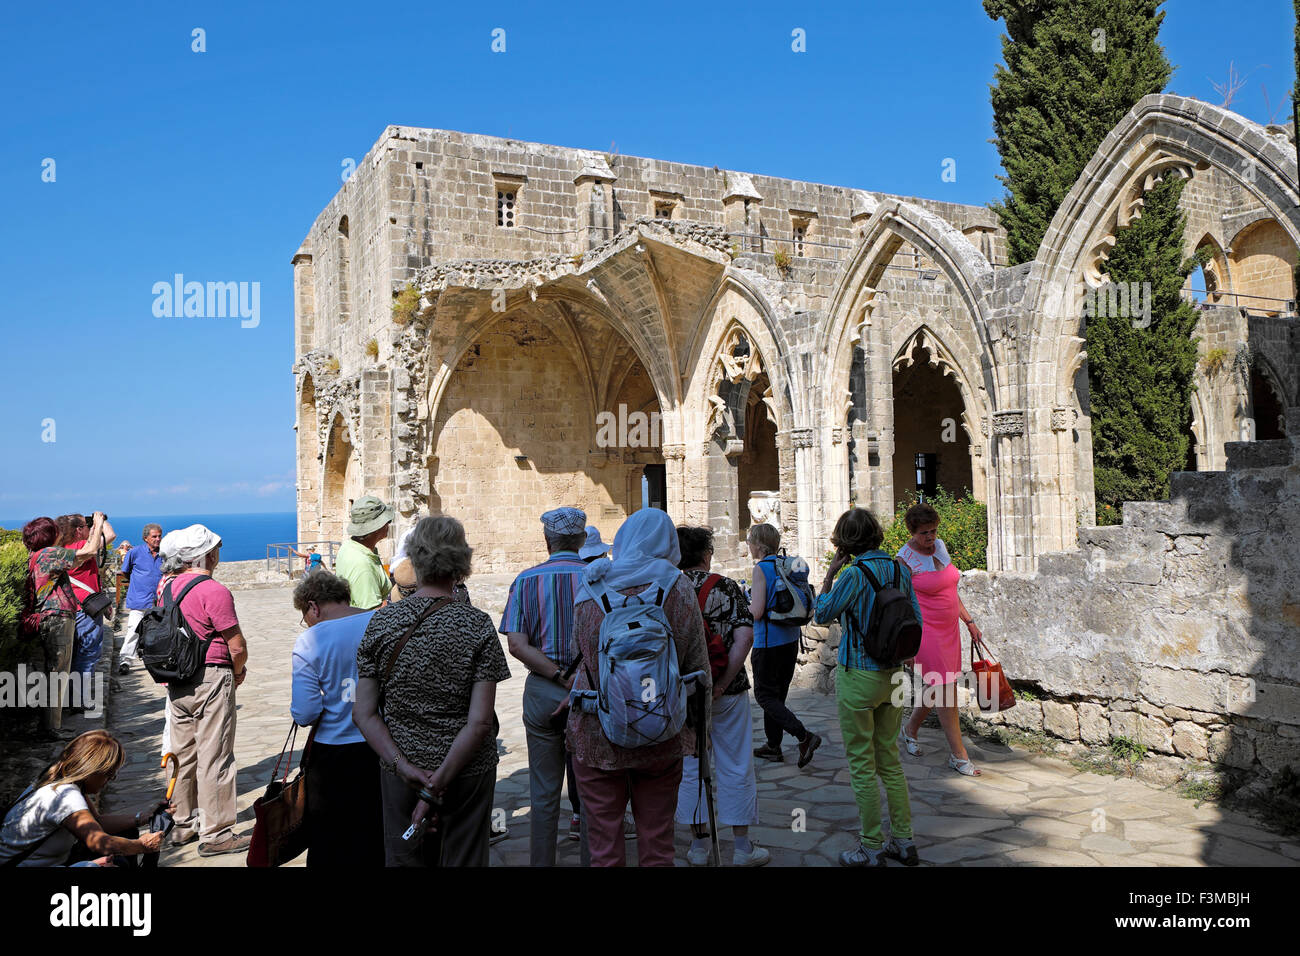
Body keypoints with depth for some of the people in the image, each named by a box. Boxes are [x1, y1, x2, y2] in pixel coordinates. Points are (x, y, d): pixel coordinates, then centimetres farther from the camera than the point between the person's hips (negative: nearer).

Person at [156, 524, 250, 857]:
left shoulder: (166, 586, 6)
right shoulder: (213, 590, -17)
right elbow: (237, 647, -14)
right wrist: (239, 671, 2)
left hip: (176, 681, 8)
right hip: (211, 680, -8)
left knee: (183, 754, 17)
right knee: (214, 757, -1)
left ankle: (183, 825, 28)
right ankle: (216, 835, 5)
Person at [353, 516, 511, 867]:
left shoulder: (381, 621, -5)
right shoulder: (478, 626, -13)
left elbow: (363, 713, -7)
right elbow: (480, 722, -18)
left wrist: (405, 767, -12)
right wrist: (439, 784, -16)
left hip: (399, 770, 2)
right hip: (468, 772, -2)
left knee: (403, 857, 18)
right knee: (462, 860, 14)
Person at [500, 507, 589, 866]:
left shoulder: (526, 581, -1)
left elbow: (516, 644, -10)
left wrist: (559, 675, -12)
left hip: (542, 691, 1)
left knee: (543, 793, 11)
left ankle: (541, 861, 19)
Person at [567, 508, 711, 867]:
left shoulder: (590, 587, -1)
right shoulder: (679, 589, -5)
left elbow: (577, 652, 10)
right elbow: (697, 664, 0)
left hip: (597, 733, 0)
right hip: (662, 738, 0)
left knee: (604, 845, 11)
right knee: (657, 841, 13)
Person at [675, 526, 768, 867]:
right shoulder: (726, 587, -6)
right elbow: (744, 636, -17)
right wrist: (723, 682, -16)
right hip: (728, 692, -2)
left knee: (691, 768, 12)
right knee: (735, 767, 9)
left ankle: (699, 845, 20)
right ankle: (742, 848, 16)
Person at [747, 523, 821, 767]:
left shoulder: (762, 568, -15)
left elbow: (757, 612, -19)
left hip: (769, 642, -8)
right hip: (791, 639, 8)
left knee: (765, 695, 0)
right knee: (777, 693, 17)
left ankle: (804, 736, -13)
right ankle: (773, 745, 23)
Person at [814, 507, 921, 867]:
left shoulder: (855, 574, -18)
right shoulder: (900, 569, 1)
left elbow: (822, 614, -6)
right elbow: (916, 621, 7)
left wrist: (830, 575, 1)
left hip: (859, 676, -7)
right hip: (894, 675, 7)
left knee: (862, 765, 4)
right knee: (890, 759, 17)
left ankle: (871, 850, 12)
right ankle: (903, 841, 23)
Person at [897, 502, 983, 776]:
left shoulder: (940, 546, 7)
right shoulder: (905, 559, -15)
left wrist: (968, 621, 16)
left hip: (949, 629, 8)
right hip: (926, 631, -8)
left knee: (937, 686, 15)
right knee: (945, 689, -5)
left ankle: (911, 727, 39)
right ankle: (958, 754, 5)